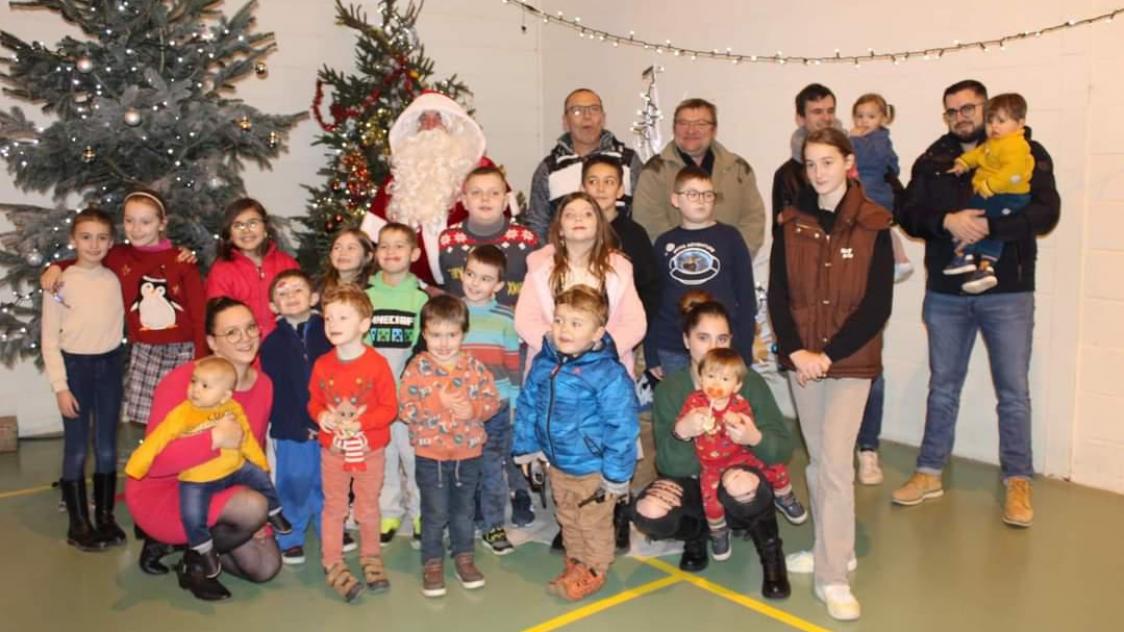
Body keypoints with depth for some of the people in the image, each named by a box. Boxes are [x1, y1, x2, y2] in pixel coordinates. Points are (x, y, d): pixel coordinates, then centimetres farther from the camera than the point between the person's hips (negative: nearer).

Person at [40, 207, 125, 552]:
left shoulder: (116, 279, 2)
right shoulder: (61, 281, -7)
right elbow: (49, 339, -5)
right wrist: (60, 386, -9)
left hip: (110, 365, 3)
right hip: (75, 366, -3)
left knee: (107, 447, 9)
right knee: (76, 448, 3)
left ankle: (106, 516, 22)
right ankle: (79, 524, 14)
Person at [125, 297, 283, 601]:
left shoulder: (264, 385, -5)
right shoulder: (182, 381, -25)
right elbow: (153, 461, -30)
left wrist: (253, 518, -1)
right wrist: (214, 438, -39)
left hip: (215, 490, 7)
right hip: (162, 493, -7)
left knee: (266, 567, 2)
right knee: (255, 507, -31)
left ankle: (192, 540, 21)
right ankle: (196, 560, -1)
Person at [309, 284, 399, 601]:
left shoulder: (377, 364, -16)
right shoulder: (322, 364, -6)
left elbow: (389, 408, -14)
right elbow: (313, 401, 6)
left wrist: (360, 423, -25)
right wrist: (321, 416, -16)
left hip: (370, 450, -2)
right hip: (332, 450, 2)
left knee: (368, 507, 15)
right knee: (334, 507, 10)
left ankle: (371, 558, 32)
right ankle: (333, 564, 21)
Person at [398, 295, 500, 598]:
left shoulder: (474, 366, -4)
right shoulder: (417, 368, -10)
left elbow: (492, 400, -3)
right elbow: (405, 408, -13)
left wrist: (472, 409, -22)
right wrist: (439, 406, -24)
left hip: (468, 452, 2)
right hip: (430, 454, -2)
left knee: (463, 509, 18)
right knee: (434, 513, 8)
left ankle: (464, 556, 34)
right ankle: (432, 563, 24)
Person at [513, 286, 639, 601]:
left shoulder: (608, 374, -26)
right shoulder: (543, 364, -8)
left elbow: (622, 427, -23)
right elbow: (528, 406, 6)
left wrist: (616, 475, -19)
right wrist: (526, 449, 8)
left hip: (592, 468, -6)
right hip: (557, 463, 6)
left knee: (594, 523, 15)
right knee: (567, 517, 26)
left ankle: (593, 571, 36)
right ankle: (574, 561, 48)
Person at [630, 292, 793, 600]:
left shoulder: (750, 382, -10)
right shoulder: (669, 388, -8)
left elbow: (784, 449, -11)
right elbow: (669, 465, -13)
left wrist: (755, 438, -33)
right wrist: (680, 434, -35)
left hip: (740, 492, -1)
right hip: (691, 485, 1)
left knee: (741, 484, -37)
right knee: (648, 512, -30)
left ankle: (770, 549, -3)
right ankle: (697, 533, 7)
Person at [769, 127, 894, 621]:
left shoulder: (872, 225, -6)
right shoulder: (791, 223, 3)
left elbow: (878, 305, -8)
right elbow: (777, 295, 2)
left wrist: (829, 354, -14)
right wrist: (795, 351, -11)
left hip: (850, 360, -3)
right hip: (801, 358, 4)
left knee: (835, 461, -9)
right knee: (817, 458, 12)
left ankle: (833, 577, 0)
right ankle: (832, 549, 29)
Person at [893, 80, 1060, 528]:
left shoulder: (1026, 153, 0)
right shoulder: (933, 159, 8)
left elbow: (1046, 213, -12)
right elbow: (908, 214, -1)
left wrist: (988, 227, -22)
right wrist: (947, 221, -19)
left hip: (1008, 292, -2)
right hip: (946, 293, 3)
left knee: (1013, 390, 4)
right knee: (942, 386, 12)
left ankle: (1018, 483, 17)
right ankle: (929, 473, 22)